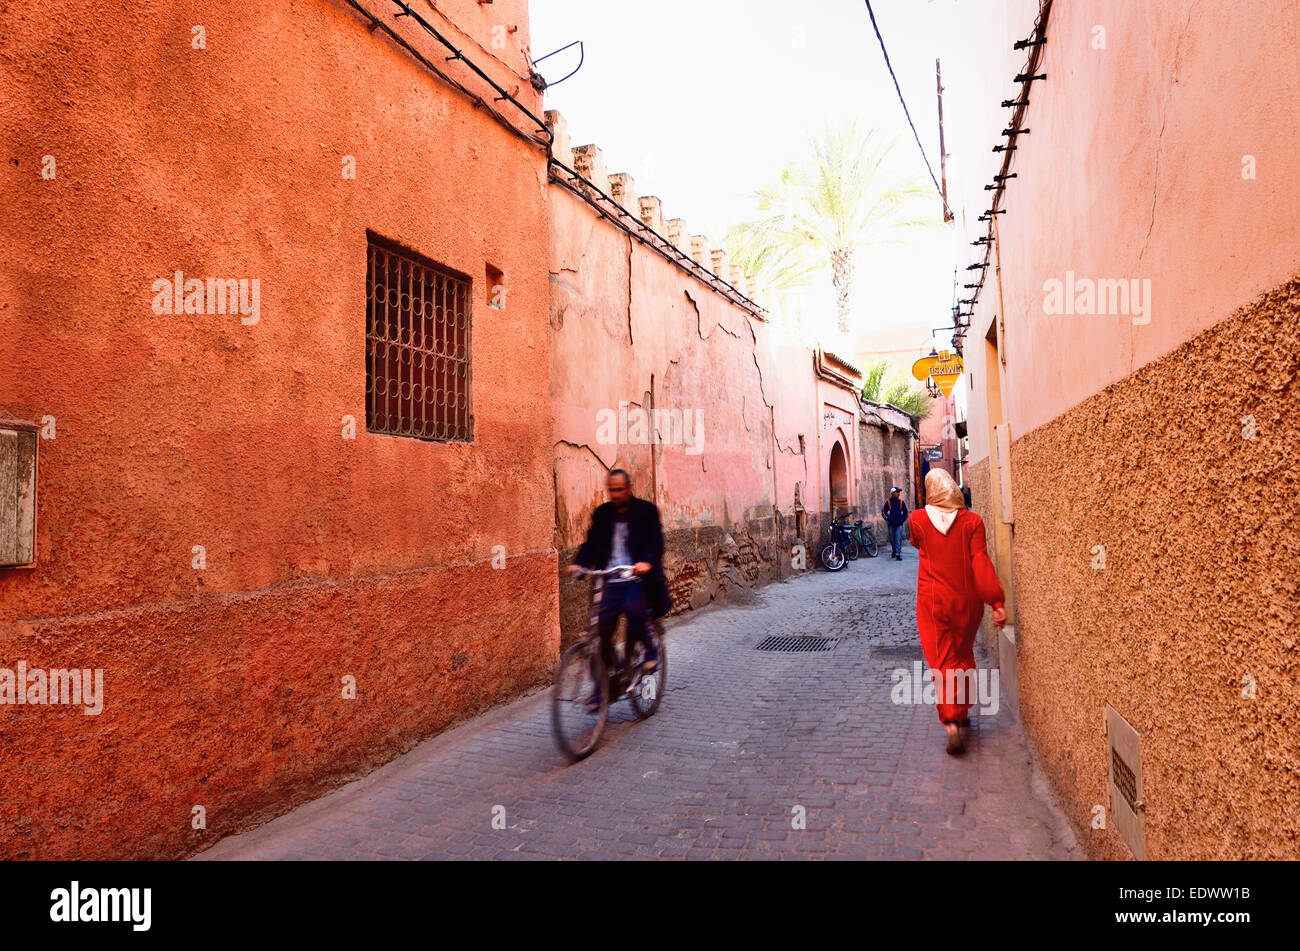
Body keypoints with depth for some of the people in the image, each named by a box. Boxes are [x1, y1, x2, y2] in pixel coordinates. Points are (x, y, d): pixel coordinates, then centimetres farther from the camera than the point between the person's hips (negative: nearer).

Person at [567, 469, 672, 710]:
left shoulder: (646, 511, 0)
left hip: (638, 579, -3)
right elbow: (592, 543, 7)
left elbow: (656, 542, -10)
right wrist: (579, 563, -14)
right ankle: (603, 684, 9)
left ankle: (650, 649, 1)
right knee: (603, 629, -6)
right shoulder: (602, 514, 11)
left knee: (635, 611, -30)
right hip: (611, 581, 3)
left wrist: (647, 563, -31)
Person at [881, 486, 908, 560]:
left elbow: (905, 512, 15)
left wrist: (903, 520, 5)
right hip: (891, 524, 0)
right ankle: (894, 551, 33)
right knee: (892, 539, 10)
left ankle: (898, 554, -10)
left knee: (898, 539, -9)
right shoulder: (888, 502, -2)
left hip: (899, 524, 0)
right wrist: (888, 519, -5)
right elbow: (883, 512, 2)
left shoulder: (901, 502, 4)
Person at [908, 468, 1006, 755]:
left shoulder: (917, 519, -5)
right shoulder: (972, 520, -5)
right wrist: (997, 602, -12)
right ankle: (962, 712, 33)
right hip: (967, 600, 2)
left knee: (943, 662, 0)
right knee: (964, 657, 20)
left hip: (934, 601, -2)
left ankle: (951, 723, -15)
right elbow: (980, 562, -12)